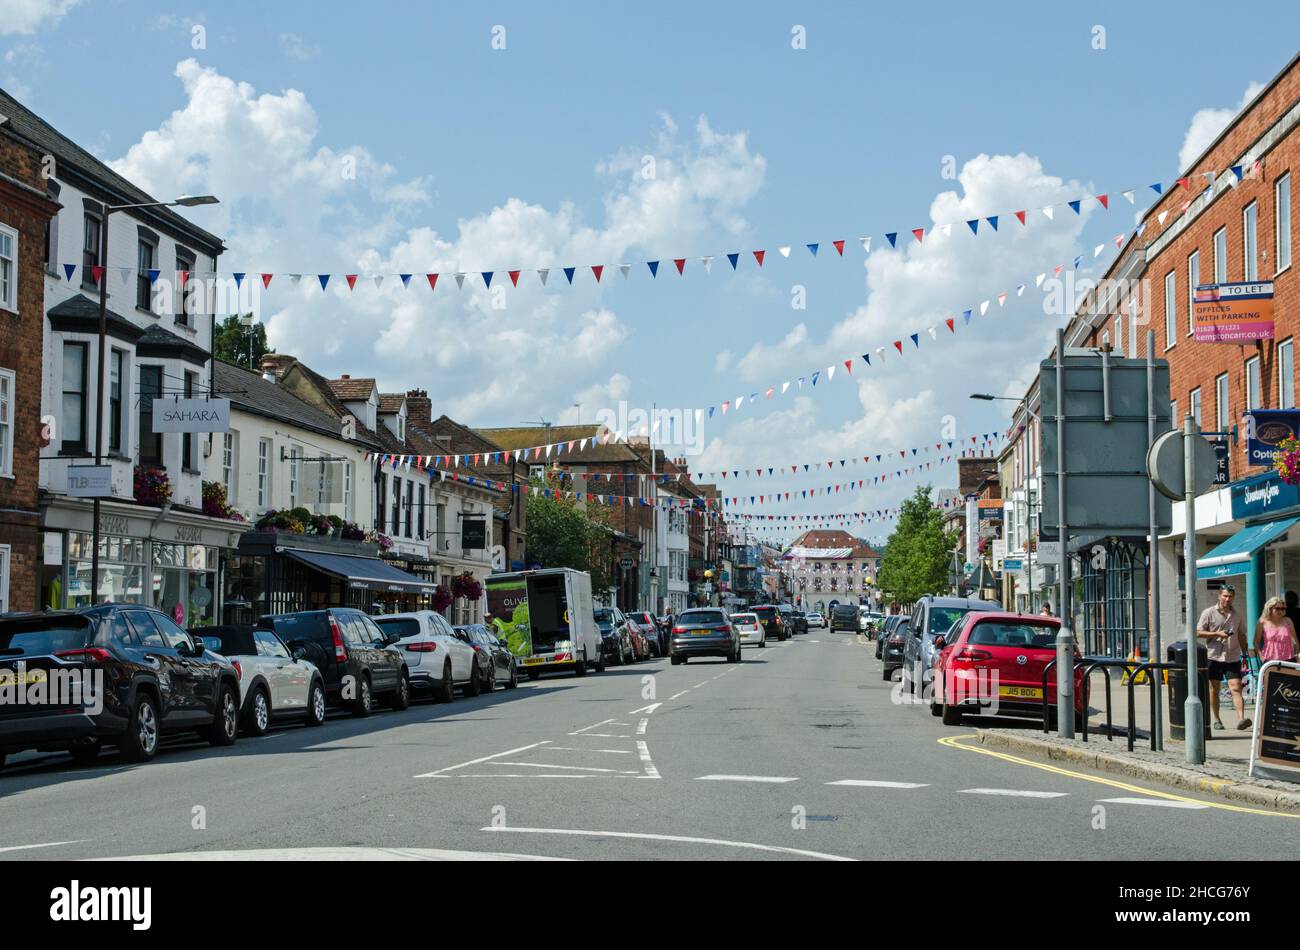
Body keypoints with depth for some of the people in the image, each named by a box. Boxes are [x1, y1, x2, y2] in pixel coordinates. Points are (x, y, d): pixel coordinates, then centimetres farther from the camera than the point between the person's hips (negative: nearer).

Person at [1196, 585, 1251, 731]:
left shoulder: (1237, 615, 12)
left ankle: (1241, 719, -21)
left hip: (1233, 657, 2)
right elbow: (1198, 632, -3)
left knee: (1236, 688, -11)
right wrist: (1217, 634, -13)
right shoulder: (1209, 612, 0)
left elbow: (1241, 636, 19)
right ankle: (1216, 720, 17)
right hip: (1214, 656, -2)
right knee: (1214, 690, 6)